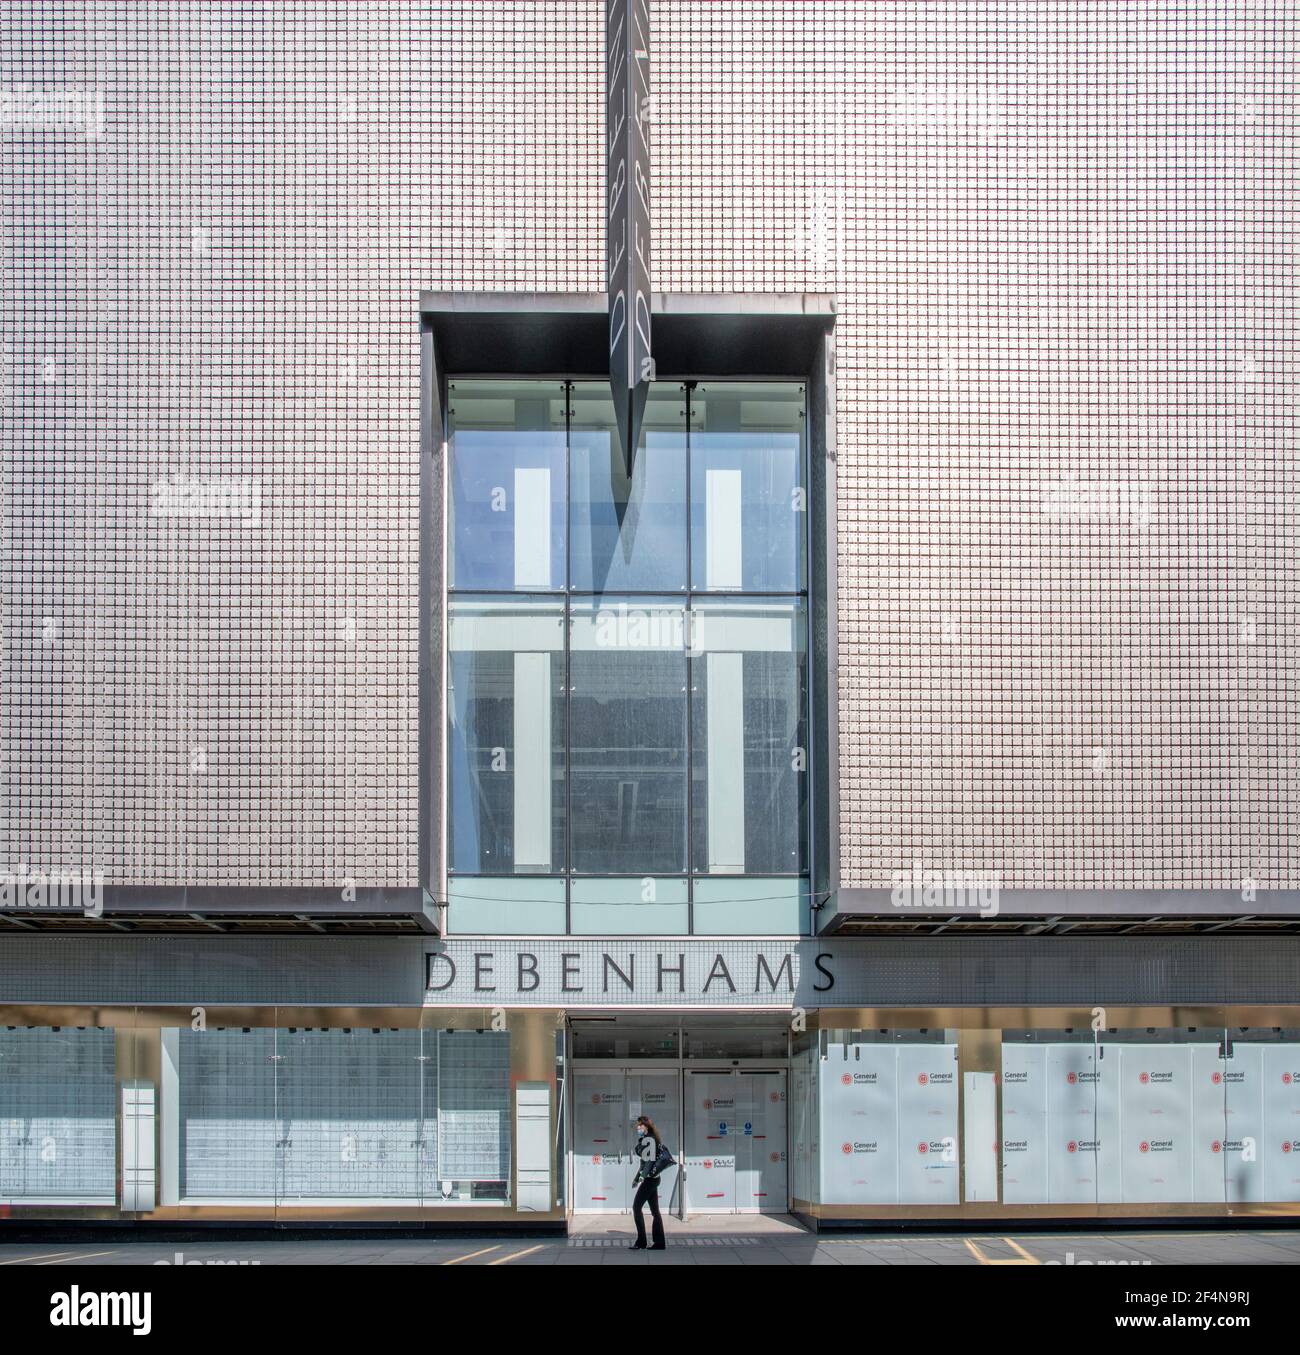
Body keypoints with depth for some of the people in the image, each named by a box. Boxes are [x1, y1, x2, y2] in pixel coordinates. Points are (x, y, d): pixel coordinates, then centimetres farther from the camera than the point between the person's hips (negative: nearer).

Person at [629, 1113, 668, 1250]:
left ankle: (641, 1242, -10)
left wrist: (643, 1175, -23)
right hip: (652, 1179, 10)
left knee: (636, 1207, -9)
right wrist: (637, 1177, 22)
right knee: (654, 1210, 8)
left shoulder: (649, 1139, -13)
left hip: (649, 1179, -10)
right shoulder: (643, 1139, 17)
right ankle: (659, 1243, 9)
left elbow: (650, 1160, -20)